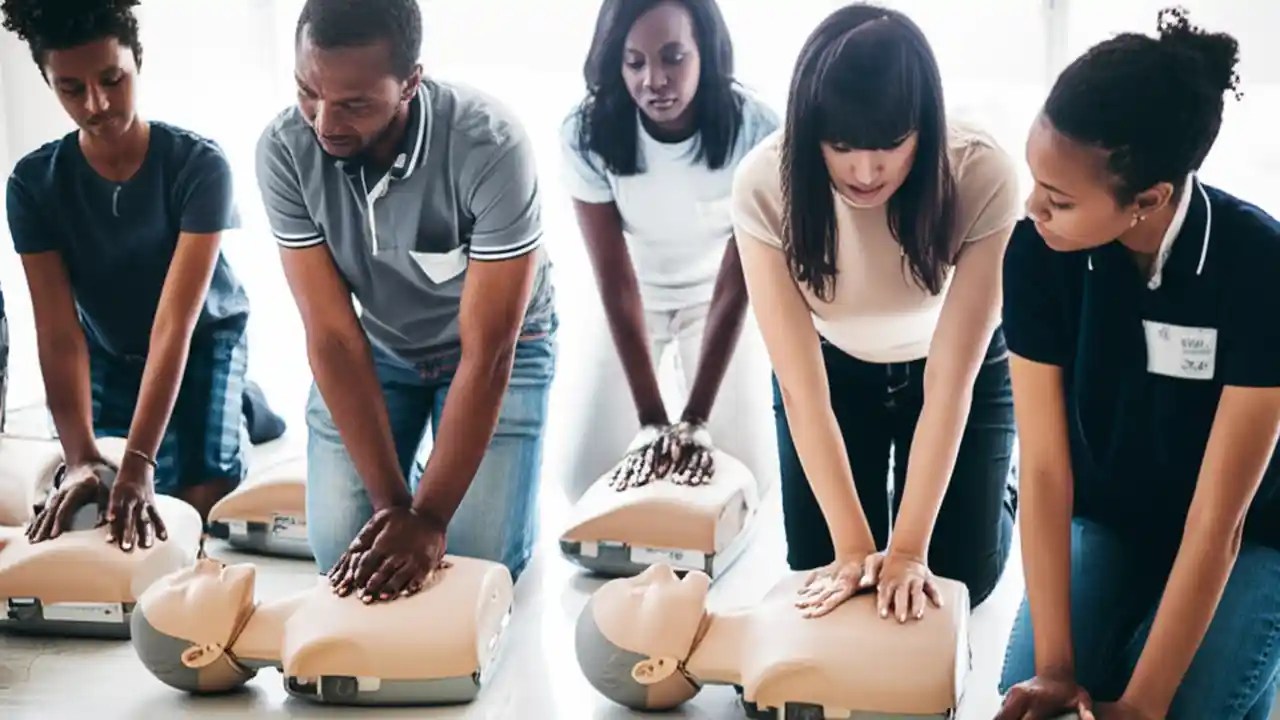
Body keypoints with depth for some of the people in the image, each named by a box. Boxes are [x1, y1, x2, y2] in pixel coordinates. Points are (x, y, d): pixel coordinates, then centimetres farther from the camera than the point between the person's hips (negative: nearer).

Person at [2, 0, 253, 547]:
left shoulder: (198, 164, -30)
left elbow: (176, 321, -36)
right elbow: (59, 333, -25)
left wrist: (139, 462, -43)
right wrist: (81, 458, -39)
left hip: (205, 342, -2)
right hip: (108, 353, 3)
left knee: (200, 498, -17)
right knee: (100, 508, -7)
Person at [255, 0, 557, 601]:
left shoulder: (490, 146, -35)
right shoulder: (284, 150, -25)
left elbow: (487, 353, -30)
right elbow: (332, 336, -21)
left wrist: (429, 517, -30)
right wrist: (391, 502, -25)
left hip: (498, 347, -2)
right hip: (373, 344, 3)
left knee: (483, 561, -12)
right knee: (339, 550, -6)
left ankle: (437, 489, 21)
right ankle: (413, 481, 26)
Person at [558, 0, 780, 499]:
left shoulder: (754, 130, -30)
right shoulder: (587, 133, -28)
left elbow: (735, 284, -25)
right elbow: (615, 282, -25)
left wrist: (695, 419, -29)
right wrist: (652, 421, -30)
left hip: (716, 297, 0)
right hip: (632, 301, 1)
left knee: (746, 475, -7)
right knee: (587, 474, -5)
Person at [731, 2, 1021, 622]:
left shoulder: (982, 175, -35)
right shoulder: (765, 183, -33)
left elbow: (949, 381, -31)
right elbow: (801, 387, -29)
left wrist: (909, 548, -31)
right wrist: (854, 544, -30)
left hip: (961, 367, -1)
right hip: (834, 367, 1)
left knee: (959, 581, 0)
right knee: (822, 578, 1)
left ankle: (997, 489, 32)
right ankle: (878, 499, 33)